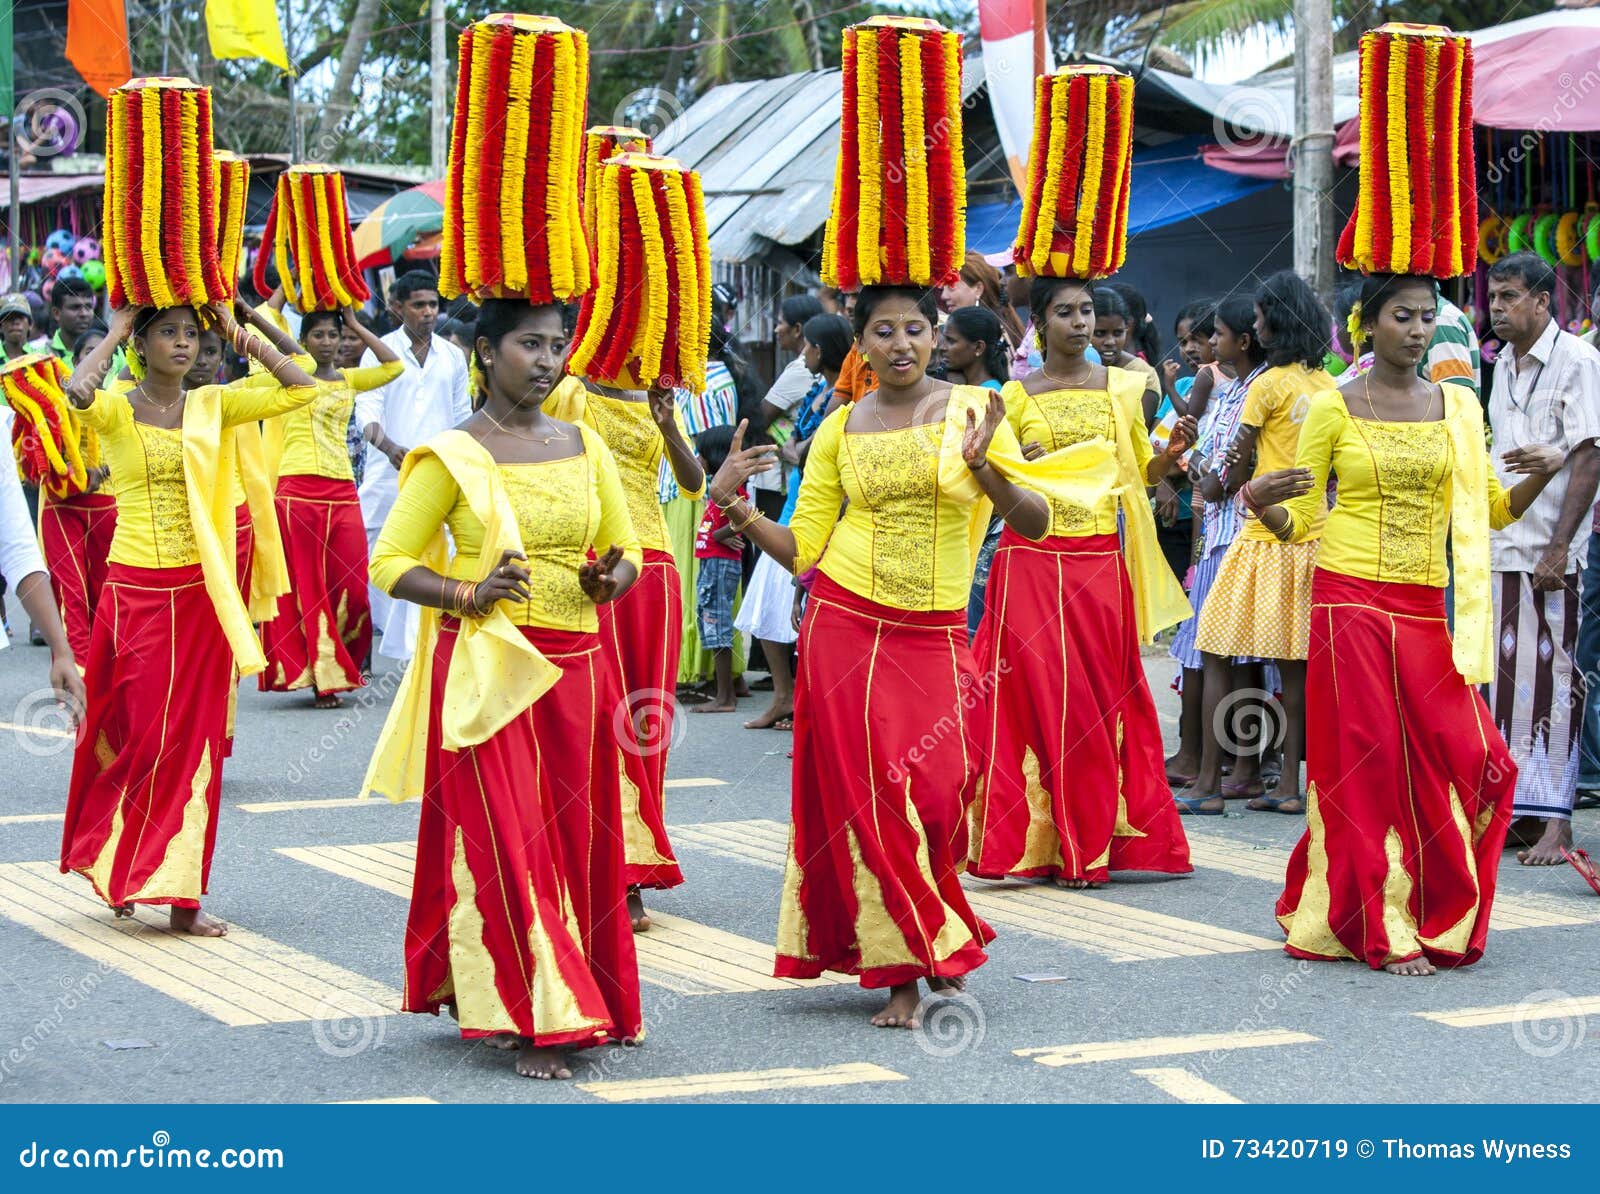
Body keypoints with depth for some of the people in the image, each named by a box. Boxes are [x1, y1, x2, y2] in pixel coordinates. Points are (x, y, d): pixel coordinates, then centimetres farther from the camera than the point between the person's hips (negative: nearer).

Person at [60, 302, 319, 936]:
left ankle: (181, 894, 10)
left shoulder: (212, 405, 6)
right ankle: (118, 867, 19)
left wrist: (238, 334, 1)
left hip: (199, 593, 3)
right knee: (139, 735, -1)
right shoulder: (117, 410, -4)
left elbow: (301, 389, 0)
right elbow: (78, 391, -27)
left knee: (192, 740, 5)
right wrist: (115, 335, -12)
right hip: (135, 592, -3)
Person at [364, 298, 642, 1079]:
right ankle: (535, 1022, 1)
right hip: (486, 669, -4)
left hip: (576, 669, 4)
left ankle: (579, 1003, 20)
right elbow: (390, 563, -5)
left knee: (574, 839, 7)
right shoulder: (453, 455, -4)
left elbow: (626, 550, 16)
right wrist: (468, 594, -20)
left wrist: (609, 580, -7)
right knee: (506, 841, -4)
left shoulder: (584, 447, 9)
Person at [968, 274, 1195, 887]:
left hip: (1100, 561, 2)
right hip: (1032, 558, -2)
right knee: (1035, 693, -3)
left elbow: (1140, 471, 13)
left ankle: (1096, 841, 10)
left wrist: (1173, 452, -5)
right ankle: (1033, 841, 3)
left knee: (1104, 694, 2)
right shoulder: (1016, 397, 3)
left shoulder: (1122, 387, 8)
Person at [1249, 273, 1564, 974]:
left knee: (1462, 758, -2)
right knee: (1367, 762, -2)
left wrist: (1541, 475, -4)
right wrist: (1262, 506, -19)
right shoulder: (1333, 408, -1)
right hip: (1351, 603, -3)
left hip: (1428, 609, 4)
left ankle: (1441, 917, 16)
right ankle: (1380, 933, 6)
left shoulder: (1458, 406, 9)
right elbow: (1300, 523, 2)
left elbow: (1493, 512, 14)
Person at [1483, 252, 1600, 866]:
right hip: (1501, 547, 7)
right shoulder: (1505, 366, 16)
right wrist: (1479, 534, 13)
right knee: (1506, 678, 7)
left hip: (1549, 551, -7)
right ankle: (1516, 810, 13)